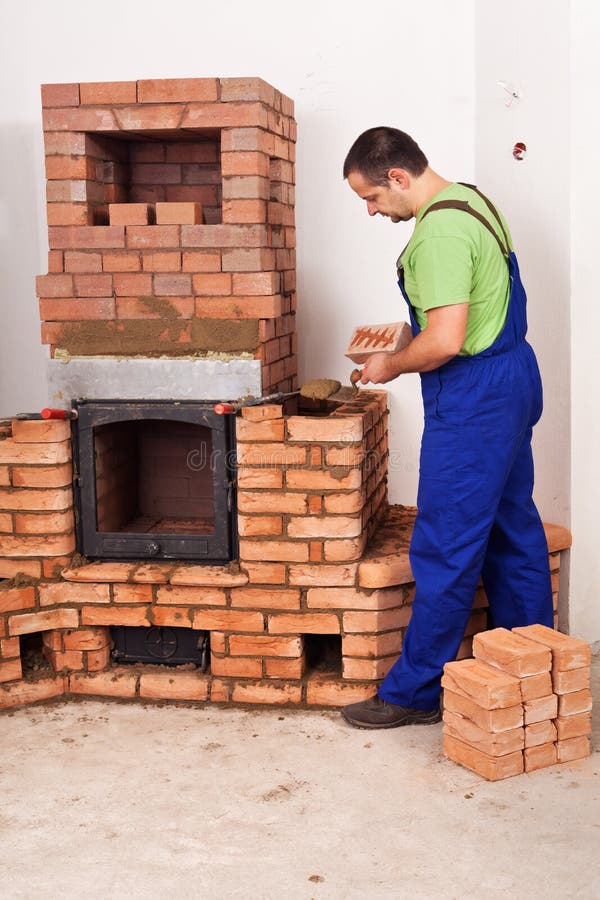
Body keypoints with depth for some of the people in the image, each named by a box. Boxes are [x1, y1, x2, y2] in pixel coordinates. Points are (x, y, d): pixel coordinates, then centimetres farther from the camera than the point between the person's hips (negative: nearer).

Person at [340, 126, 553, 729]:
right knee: (512, 530, 17)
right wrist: (409, 340, 13)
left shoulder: (440, 228, -21)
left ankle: (415, 692, 8)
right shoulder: (471, 202, 12)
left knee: (446, 550, -2)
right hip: (512, 380, 11)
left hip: (472, 398, -11)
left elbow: (445, 342, -27)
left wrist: (392, 365, -9)